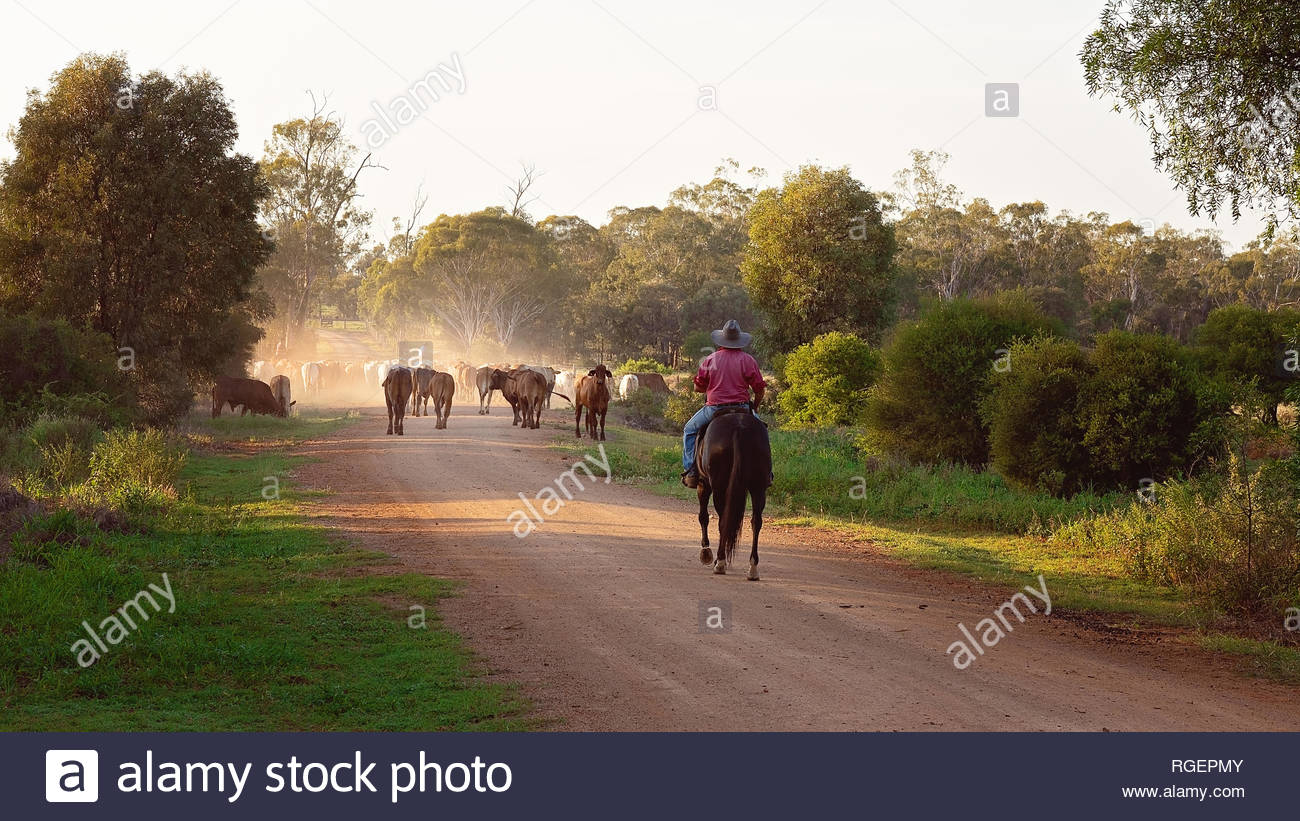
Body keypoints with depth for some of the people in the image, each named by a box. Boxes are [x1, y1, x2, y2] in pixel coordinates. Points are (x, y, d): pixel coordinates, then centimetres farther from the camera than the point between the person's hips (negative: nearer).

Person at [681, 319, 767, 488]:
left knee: (689, 430, 22)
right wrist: (755, 406, 19)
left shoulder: (710, 360, -1)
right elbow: (759, 390, -1)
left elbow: (697, 388, 5)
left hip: (714, 409, 0)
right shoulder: (747, 360, -2)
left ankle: (690, 470, 9)